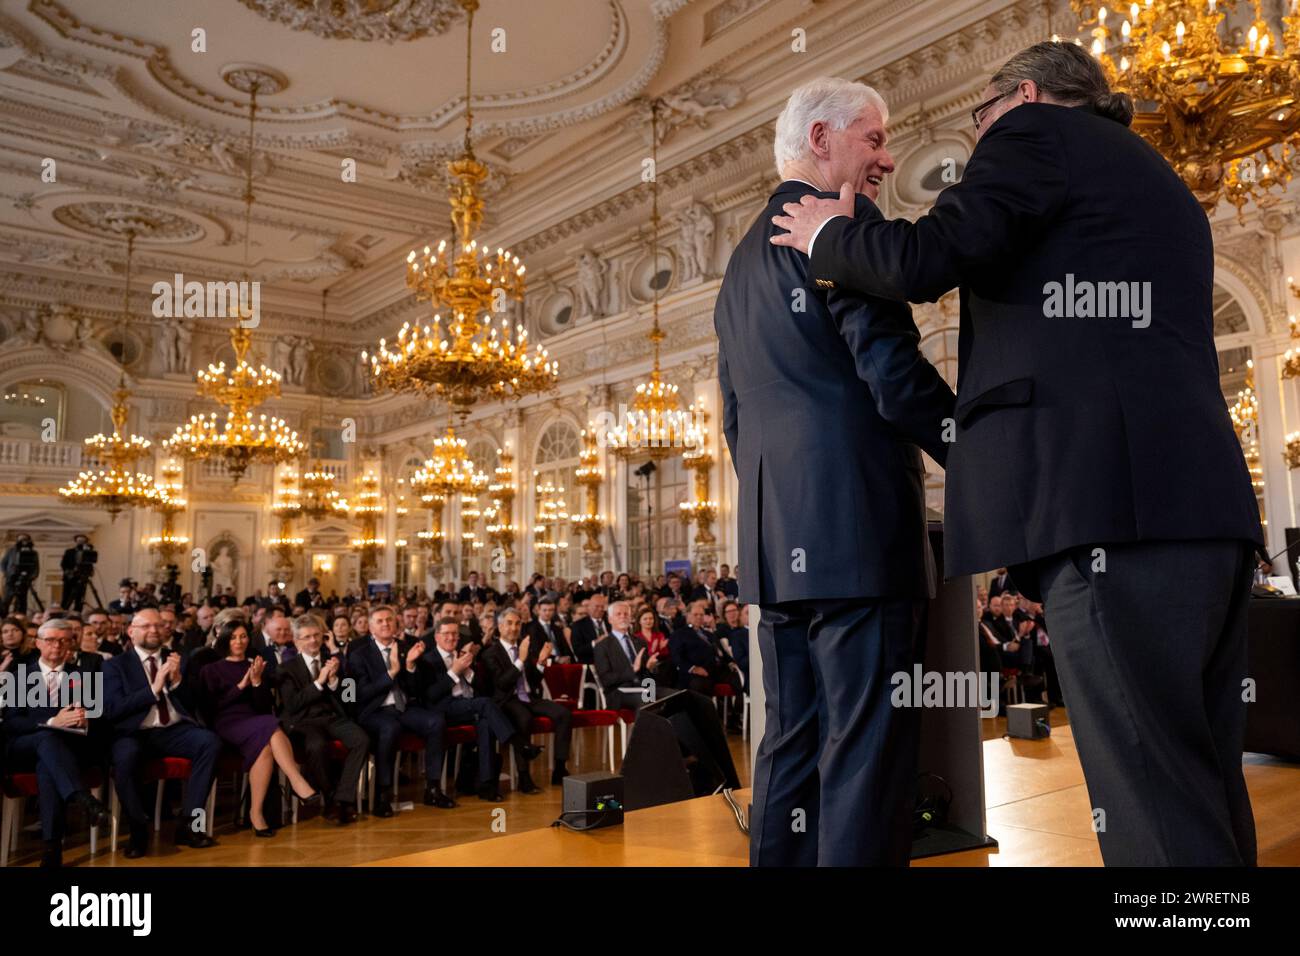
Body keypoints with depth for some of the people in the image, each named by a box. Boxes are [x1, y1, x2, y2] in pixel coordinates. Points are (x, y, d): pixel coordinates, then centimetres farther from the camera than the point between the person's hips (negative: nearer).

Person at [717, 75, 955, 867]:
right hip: (857, 525, -9)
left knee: (794, 743, 13)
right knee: (868, 749, -5)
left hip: (775, 537, 9)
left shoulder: (741, 262, 24)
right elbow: (892, 370, -14)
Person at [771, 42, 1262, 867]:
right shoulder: (1163, 185, 31)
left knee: (1155, 799, -7)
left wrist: (830, 236, 11)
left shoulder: (1038, 130, 7)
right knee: (1202, 782, 13)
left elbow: (925, 260, -8)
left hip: (1114, 500, -9)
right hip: (1203, 502, 9)